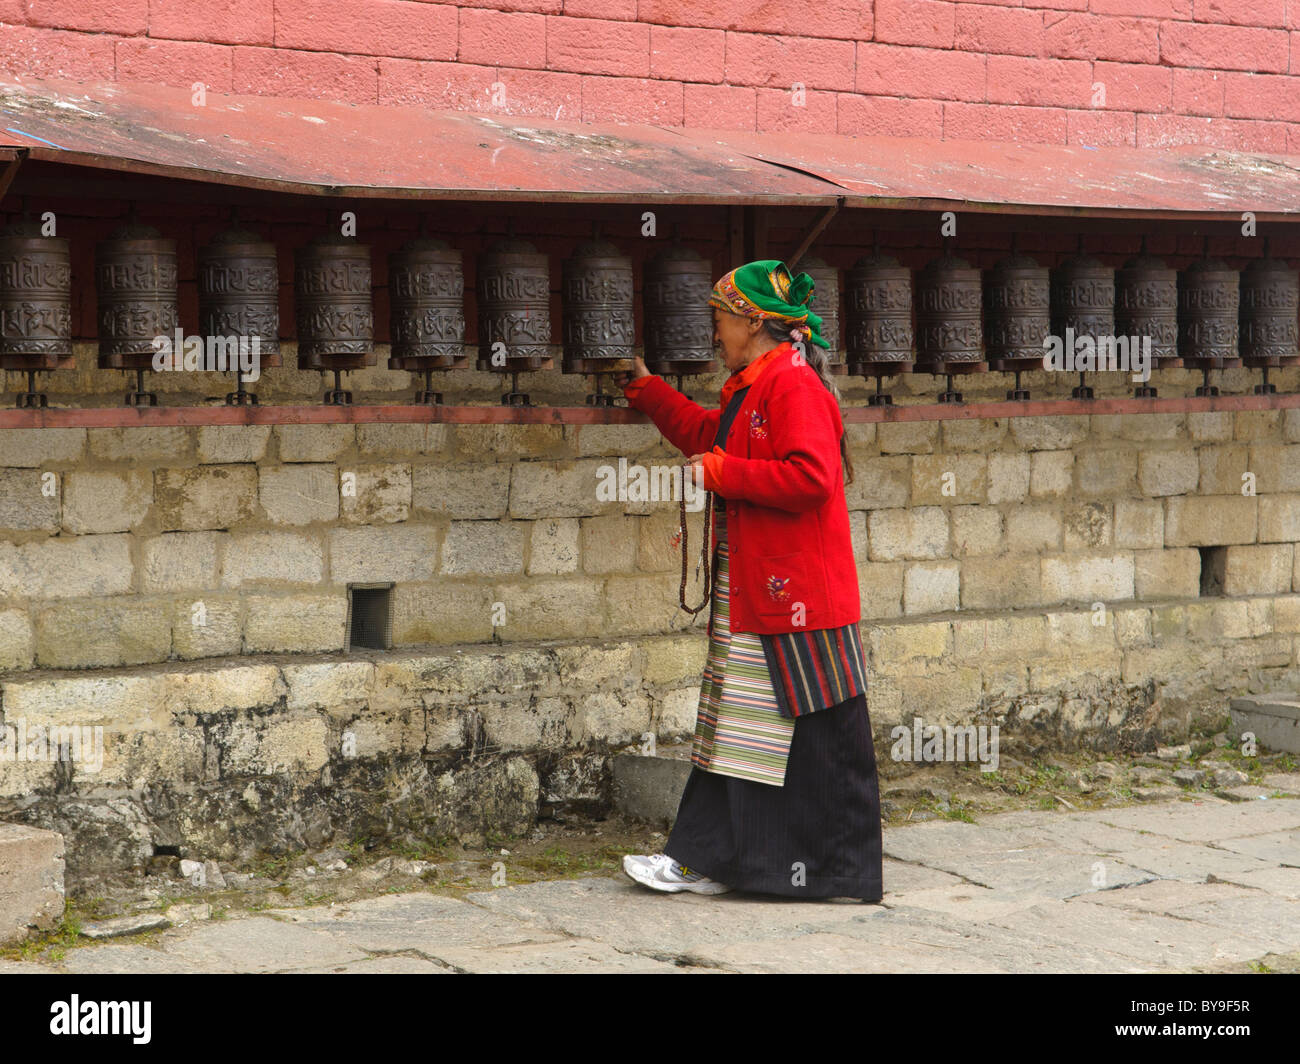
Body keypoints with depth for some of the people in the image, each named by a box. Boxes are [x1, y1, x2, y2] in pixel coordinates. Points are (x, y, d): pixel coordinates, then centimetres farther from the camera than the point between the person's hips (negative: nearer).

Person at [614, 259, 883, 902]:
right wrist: (643, 388, 32)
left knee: (816, 736, -2)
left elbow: (810, 476, -27)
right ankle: (704, 861, 17)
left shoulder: (794, 386, -16)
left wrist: (720, 475, -19)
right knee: (734, 726, 12)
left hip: (795, 595, -10)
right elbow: (707, 436, 33)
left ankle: (842, 871, 8)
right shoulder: (751, 390, 16)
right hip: (750, 593, 11)